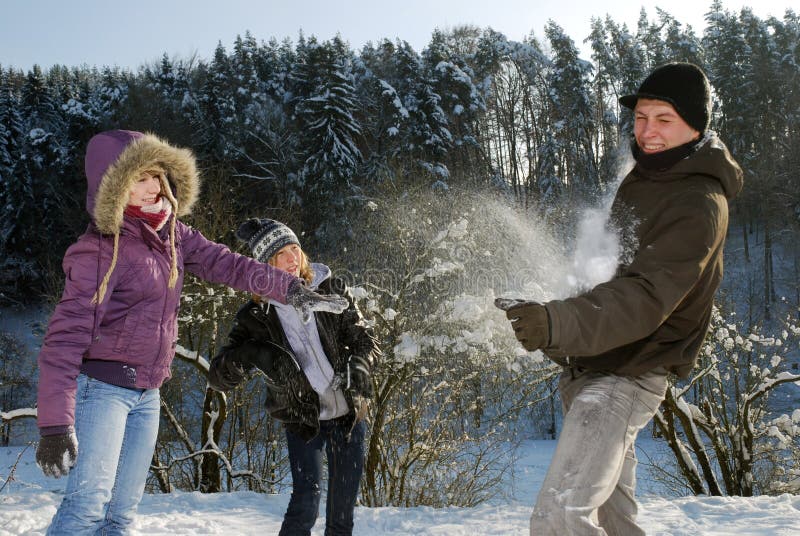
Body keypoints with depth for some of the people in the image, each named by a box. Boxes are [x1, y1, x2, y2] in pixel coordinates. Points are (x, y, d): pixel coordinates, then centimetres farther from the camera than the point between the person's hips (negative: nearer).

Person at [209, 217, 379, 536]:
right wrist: (255, 354, -36)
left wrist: (359, 366, -27)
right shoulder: (256, 316, -11)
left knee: (343, 507, 9)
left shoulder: (331, 289, -7)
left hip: (349, 412, 2)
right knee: (306, 500, -17)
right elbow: (218, 376, -16)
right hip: (301, 419, -2)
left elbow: (363, 338, -4)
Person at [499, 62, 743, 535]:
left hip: (626, 376, -9)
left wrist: (560, 323, -48)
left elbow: (644, 299, -33)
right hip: (590, 369, 9)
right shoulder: (643, 176, 8)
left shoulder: (698, 206, -20)